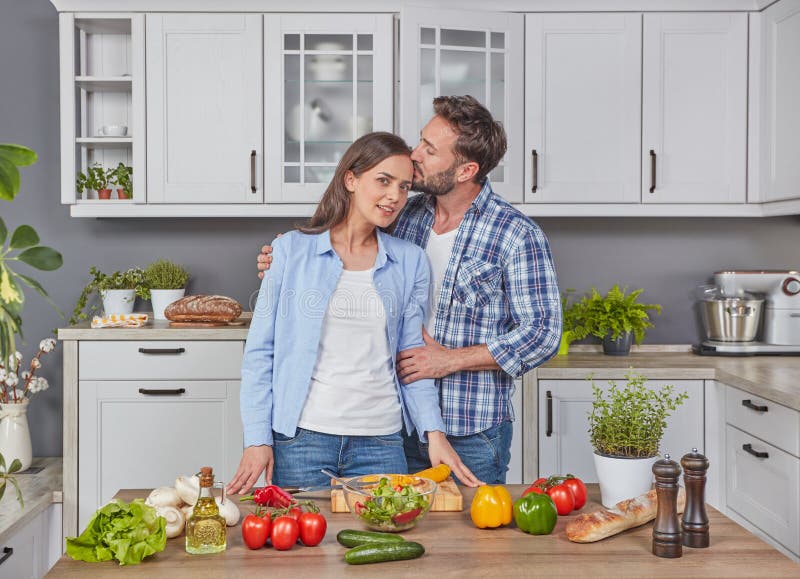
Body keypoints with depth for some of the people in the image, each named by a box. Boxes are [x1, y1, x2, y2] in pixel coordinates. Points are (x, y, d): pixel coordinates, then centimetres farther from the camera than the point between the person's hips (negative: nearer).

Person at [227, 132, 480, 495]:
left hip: (381, 444, 2)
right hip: (300, 438, -2)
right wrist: (257, 438, -5)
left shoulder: (410, 263, 7)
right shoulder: (293, 251, 1)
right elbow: (260, 353, 2)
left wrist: (434, 432, -4)